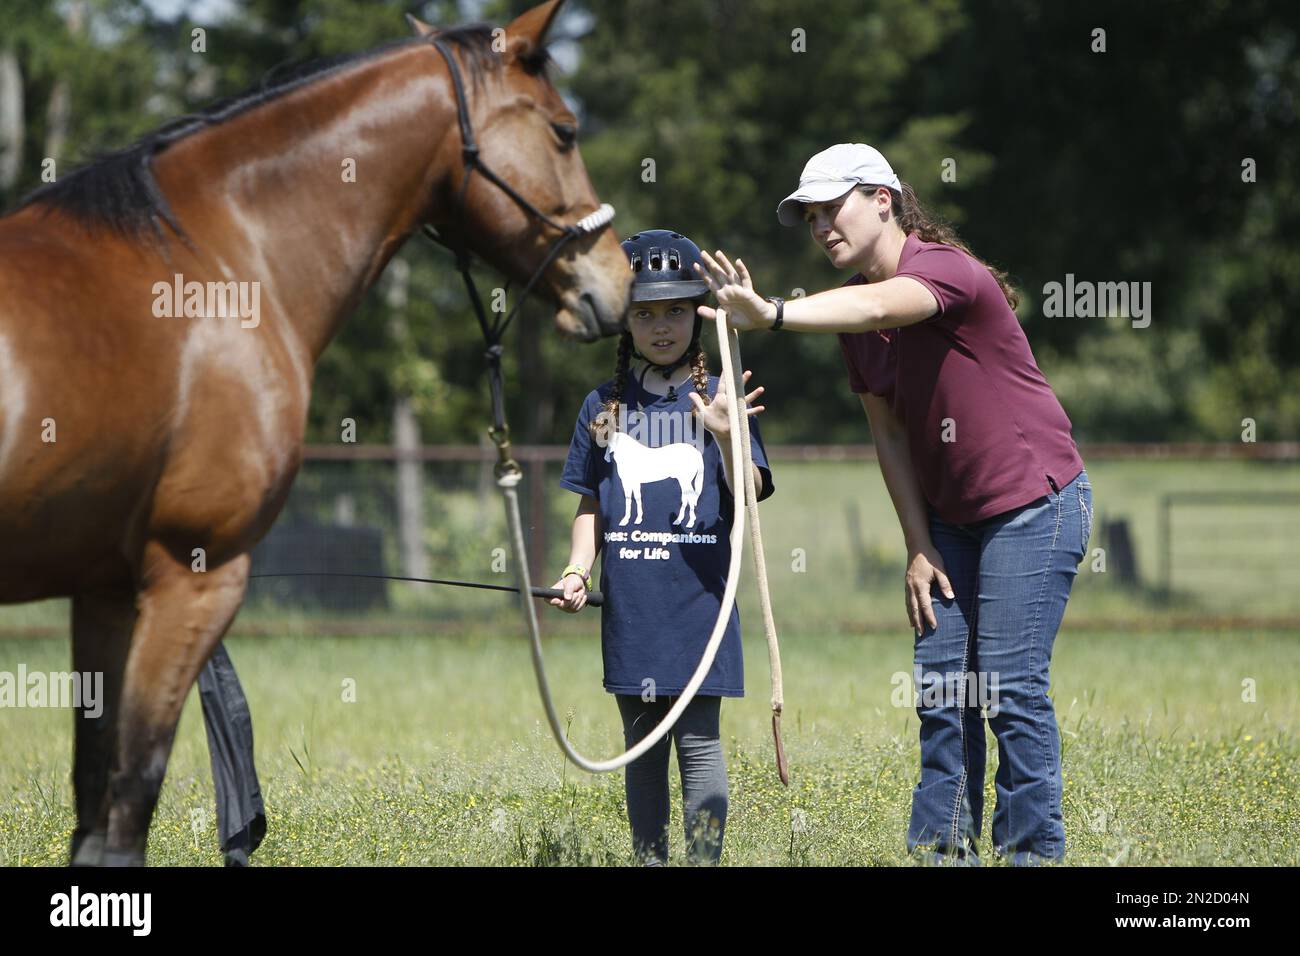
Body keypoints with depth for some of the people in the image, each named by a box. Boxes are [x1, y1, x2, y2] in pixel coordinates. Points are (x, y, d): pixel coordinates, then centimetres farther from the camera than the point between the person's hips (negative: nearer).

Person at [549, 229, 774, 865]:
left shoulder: (717, 400, 2)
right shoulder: (604, 406, 10)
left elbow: (750, 494, -5)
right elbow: (591, 504, 15)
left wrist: (724, 437, -22)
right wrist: (577, 571, 2)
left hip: (698, 601, -3)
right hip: (629, 605, 3)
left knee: (698, 740, -4)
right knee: (642, 743, 9)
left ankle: (704, 859, -1)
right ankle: (648, 860, 16)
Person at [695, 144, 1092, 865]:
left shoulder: (947, 270, -21)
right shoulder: (852, 306, 3)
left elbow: (879, 307, -44)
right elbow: (890, 434, 7)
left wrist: (770, 315, -59)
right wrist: (918, 546, 1)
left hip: (1034, 506, -8)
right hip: (951, 516, 8)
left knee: (1012, 689, -9)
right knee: (939, 687, 3)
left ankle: (1033, 851, -1)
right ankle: (944, 849, 7)